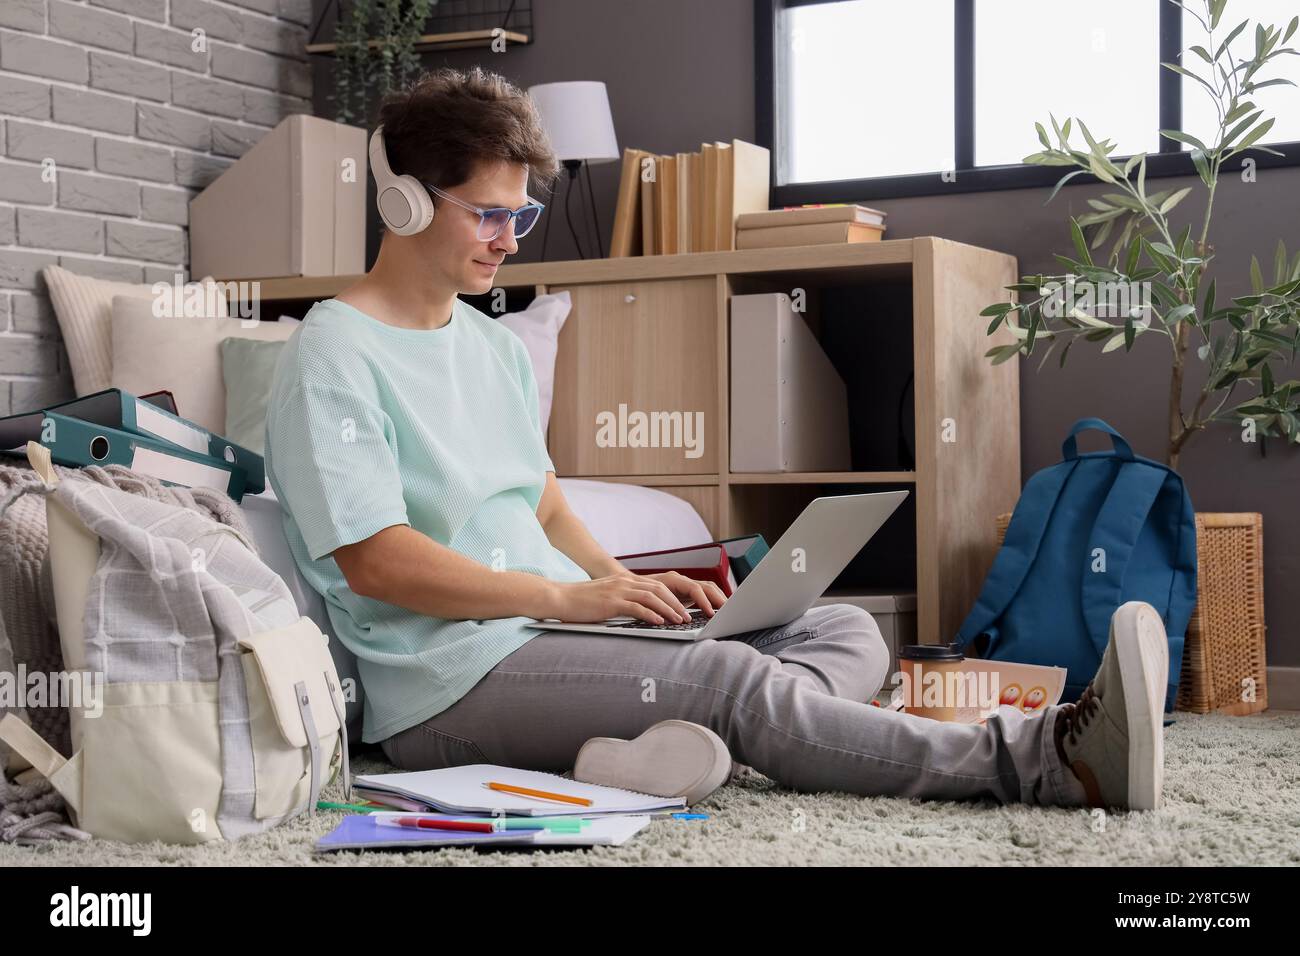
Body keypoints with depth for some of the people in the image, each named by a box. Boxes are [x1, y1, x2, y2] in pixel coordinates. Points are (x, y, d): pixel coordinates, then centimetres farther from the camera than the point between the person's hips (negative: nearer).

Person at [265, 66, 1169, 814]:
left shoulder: (494, 345, 21)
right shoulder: (332, 357, -6)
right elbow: (374, 560, -16)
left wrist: (628, 586, 1)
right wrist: (571, 595, -20)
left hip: (556, 621, 9)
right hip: (449, 680, -9)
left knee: (847, 631, -3)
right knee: (727, 674, -30)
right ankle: (1041, 760, -35)